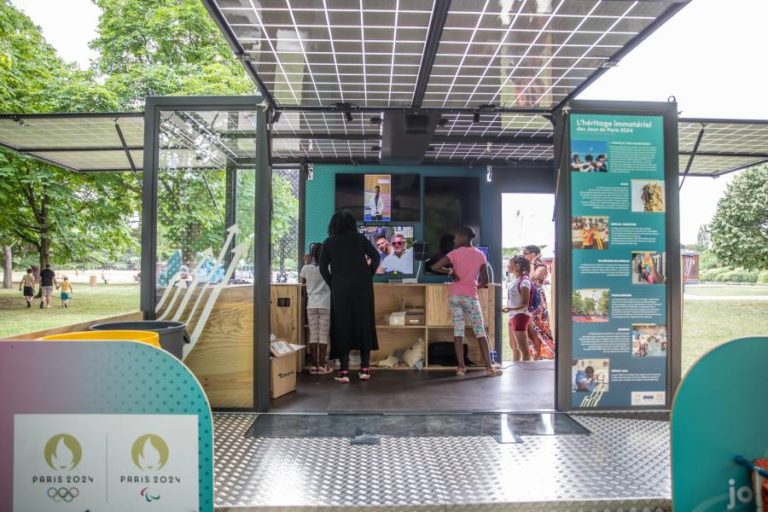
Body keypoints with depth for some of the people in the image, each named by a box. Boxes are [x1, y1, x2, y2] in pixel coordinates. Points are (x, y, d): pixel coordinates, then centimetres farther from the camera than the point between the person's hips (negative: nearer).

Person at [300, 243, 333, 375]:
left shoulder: (307, 268, -1)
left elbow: (303, 281, 17)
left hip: (311, 306, 2)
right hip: (325, 306, -2)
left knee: (313, 335, 4)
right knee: (323, 335, 2)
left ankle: (314, 365, 4)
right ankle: (322, 365, 2)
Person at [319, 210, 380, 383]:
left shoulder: (329, 242, 6)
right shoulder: (360, 238, 7)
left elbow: (323, 268, -1)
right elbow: (376, 257, -2)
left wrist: (332, 285, 6)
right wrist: (368, 277, 4)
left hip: (340, 288, -1)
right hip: (362, 286, 1)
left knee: (342, 326, 3)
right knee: (364, 324, 8)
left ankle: (344, 371, 1)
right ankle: (365, 368, 10)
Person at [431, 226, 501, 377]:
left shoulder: (455, 253, -3)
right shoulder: (480, 254, 4)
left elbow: (434, 267, -13)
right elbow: (485, 281, 5)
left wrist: (451, 271, 0)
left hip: (454, 296, 0)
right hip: (471, 296, 0)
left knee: (458, 331, 4)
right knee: (480, 332, 4)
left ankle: (461, 367, 3)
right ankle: (489, 367, 2)